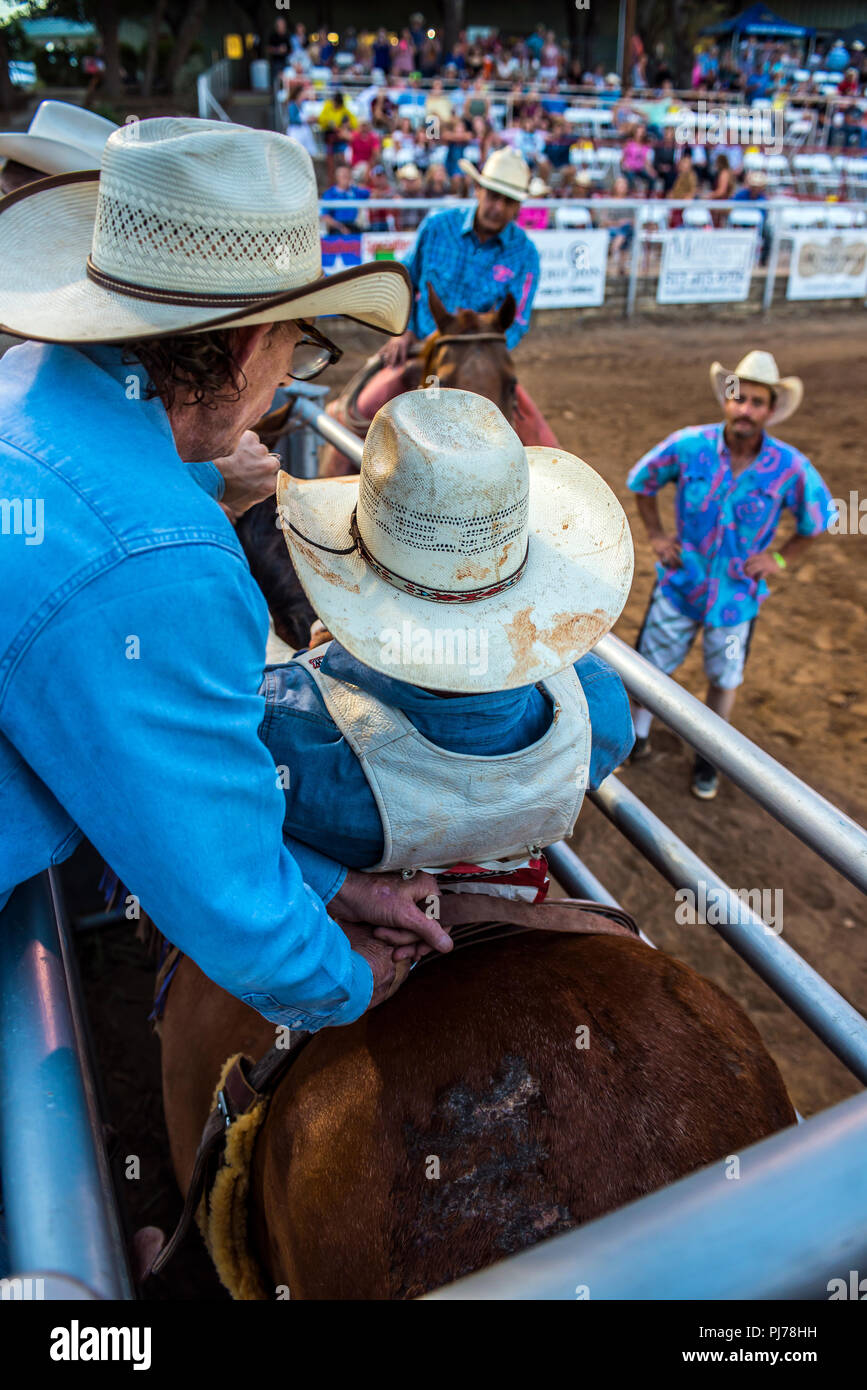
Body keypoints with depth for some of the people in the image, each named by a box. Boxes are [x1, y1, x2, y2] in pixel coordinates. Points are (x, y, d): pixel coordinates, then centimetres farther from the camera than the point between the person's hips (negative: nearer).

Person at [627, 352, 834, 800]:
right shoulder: (688, 446, -17)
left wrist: (781, 559, -5)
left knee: (724, 680, 16)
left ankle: (708, 755, 40)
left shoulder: (790, 468, -17)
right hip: (681, 583, 0)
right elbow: (642, 480, 2)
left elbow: (819, 516, 3)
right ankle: (639, 733, 41)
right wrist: (655, 535, -2)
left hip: (737, 592, 0)